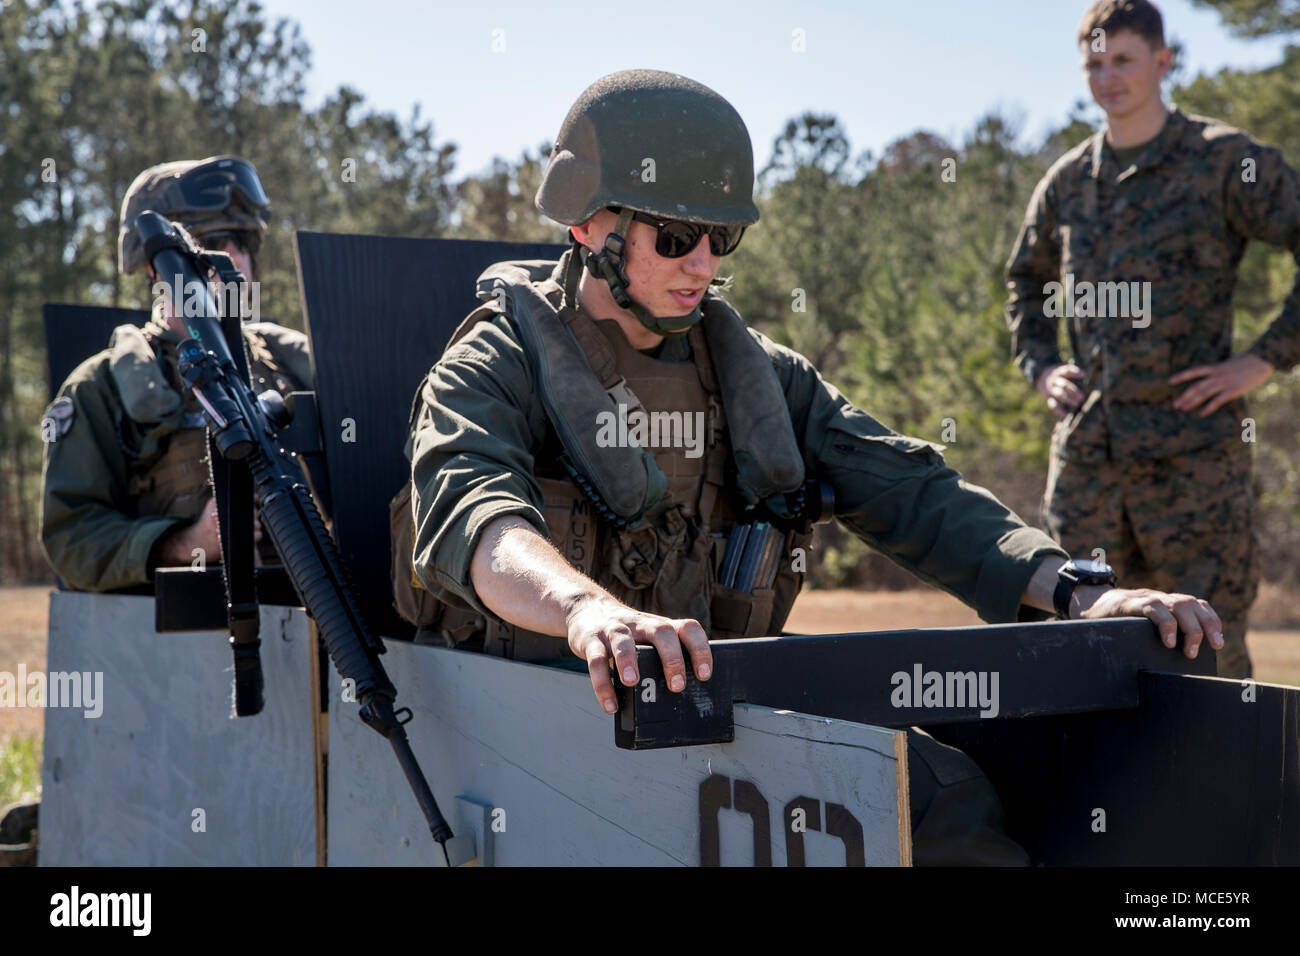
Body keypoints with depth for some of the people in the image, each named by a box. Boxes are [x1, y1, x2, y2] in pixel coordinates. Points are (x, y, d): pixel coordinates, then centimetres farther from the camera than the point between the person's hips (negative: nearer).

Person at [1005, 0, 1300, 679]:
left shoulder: (1225, 162, -2)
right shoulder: (1067, 182, 13)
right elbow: (1025, 284, 29)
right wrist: (1040, 368, 13)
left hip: (1193, 448, -5)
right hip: (1085, 447, 5)